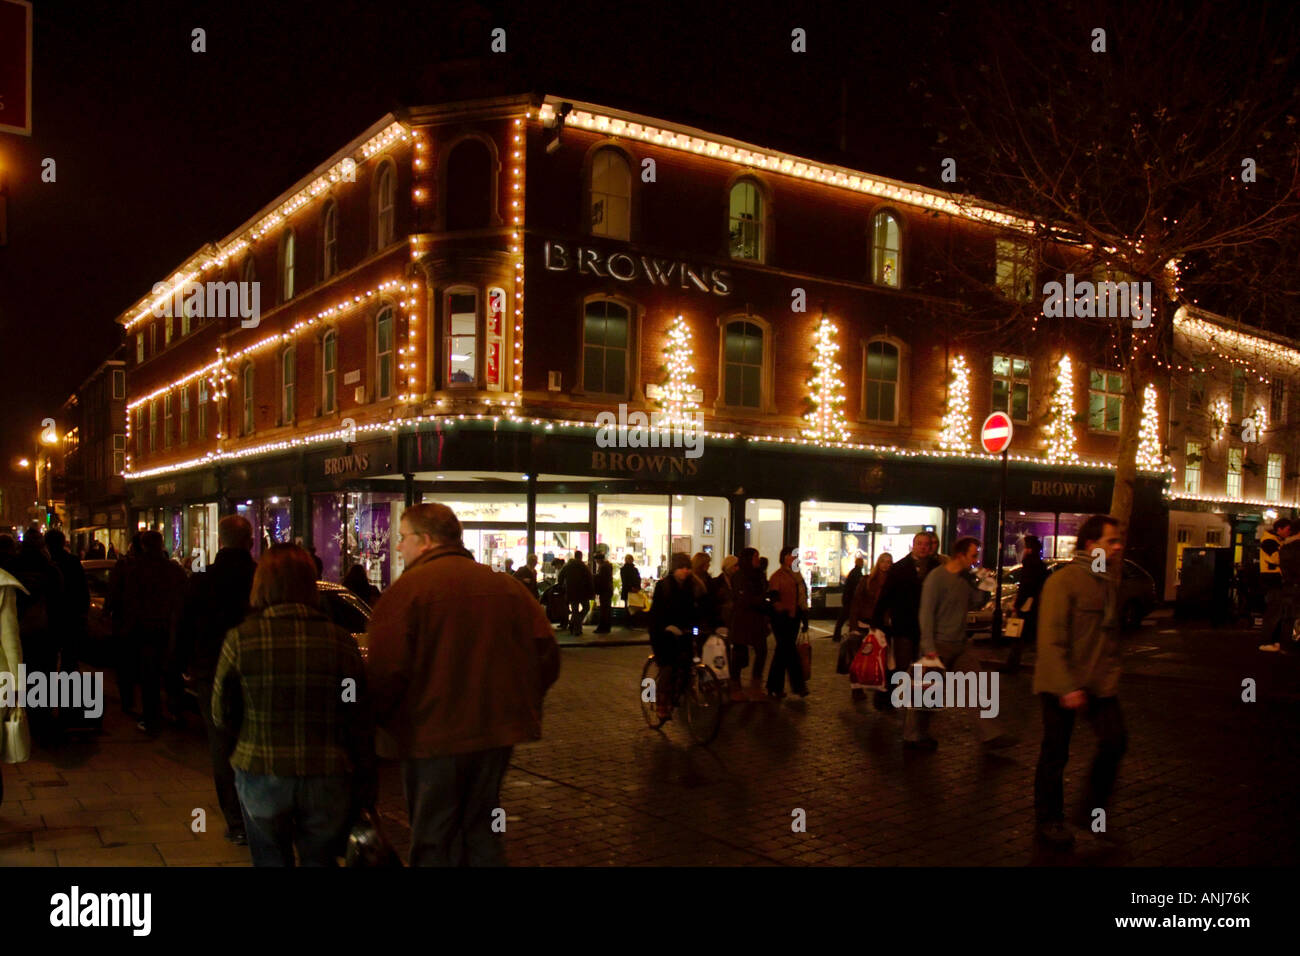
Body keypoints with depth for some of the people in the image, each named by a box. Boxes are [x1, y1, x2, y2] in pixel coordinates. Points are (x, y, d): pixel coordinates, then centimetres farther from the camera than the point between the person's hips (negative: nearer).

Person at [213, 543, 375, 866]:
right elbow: (361, 725, -3)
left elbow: (221, 716, 1)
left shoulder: (241, 638, -9)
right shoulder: (341, 641, -6)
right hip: (328, 779, 1)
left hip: (260, 775, 0)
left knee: (269, 859, 20)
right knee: (320, 859, 18)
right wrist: (365, 791, 7)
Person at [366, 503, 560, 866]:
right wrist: (521, 703, 17)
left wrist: (378, 719, 1)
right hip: (497, 731, 5)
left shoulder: (405, 591, -11)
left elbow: (386, 673, -17)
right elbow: (547, 652, 5)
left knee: (434, 843, 8)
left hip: (433, 737, -5)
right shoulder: (506, 586, 5)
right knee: (481, 831, 20)